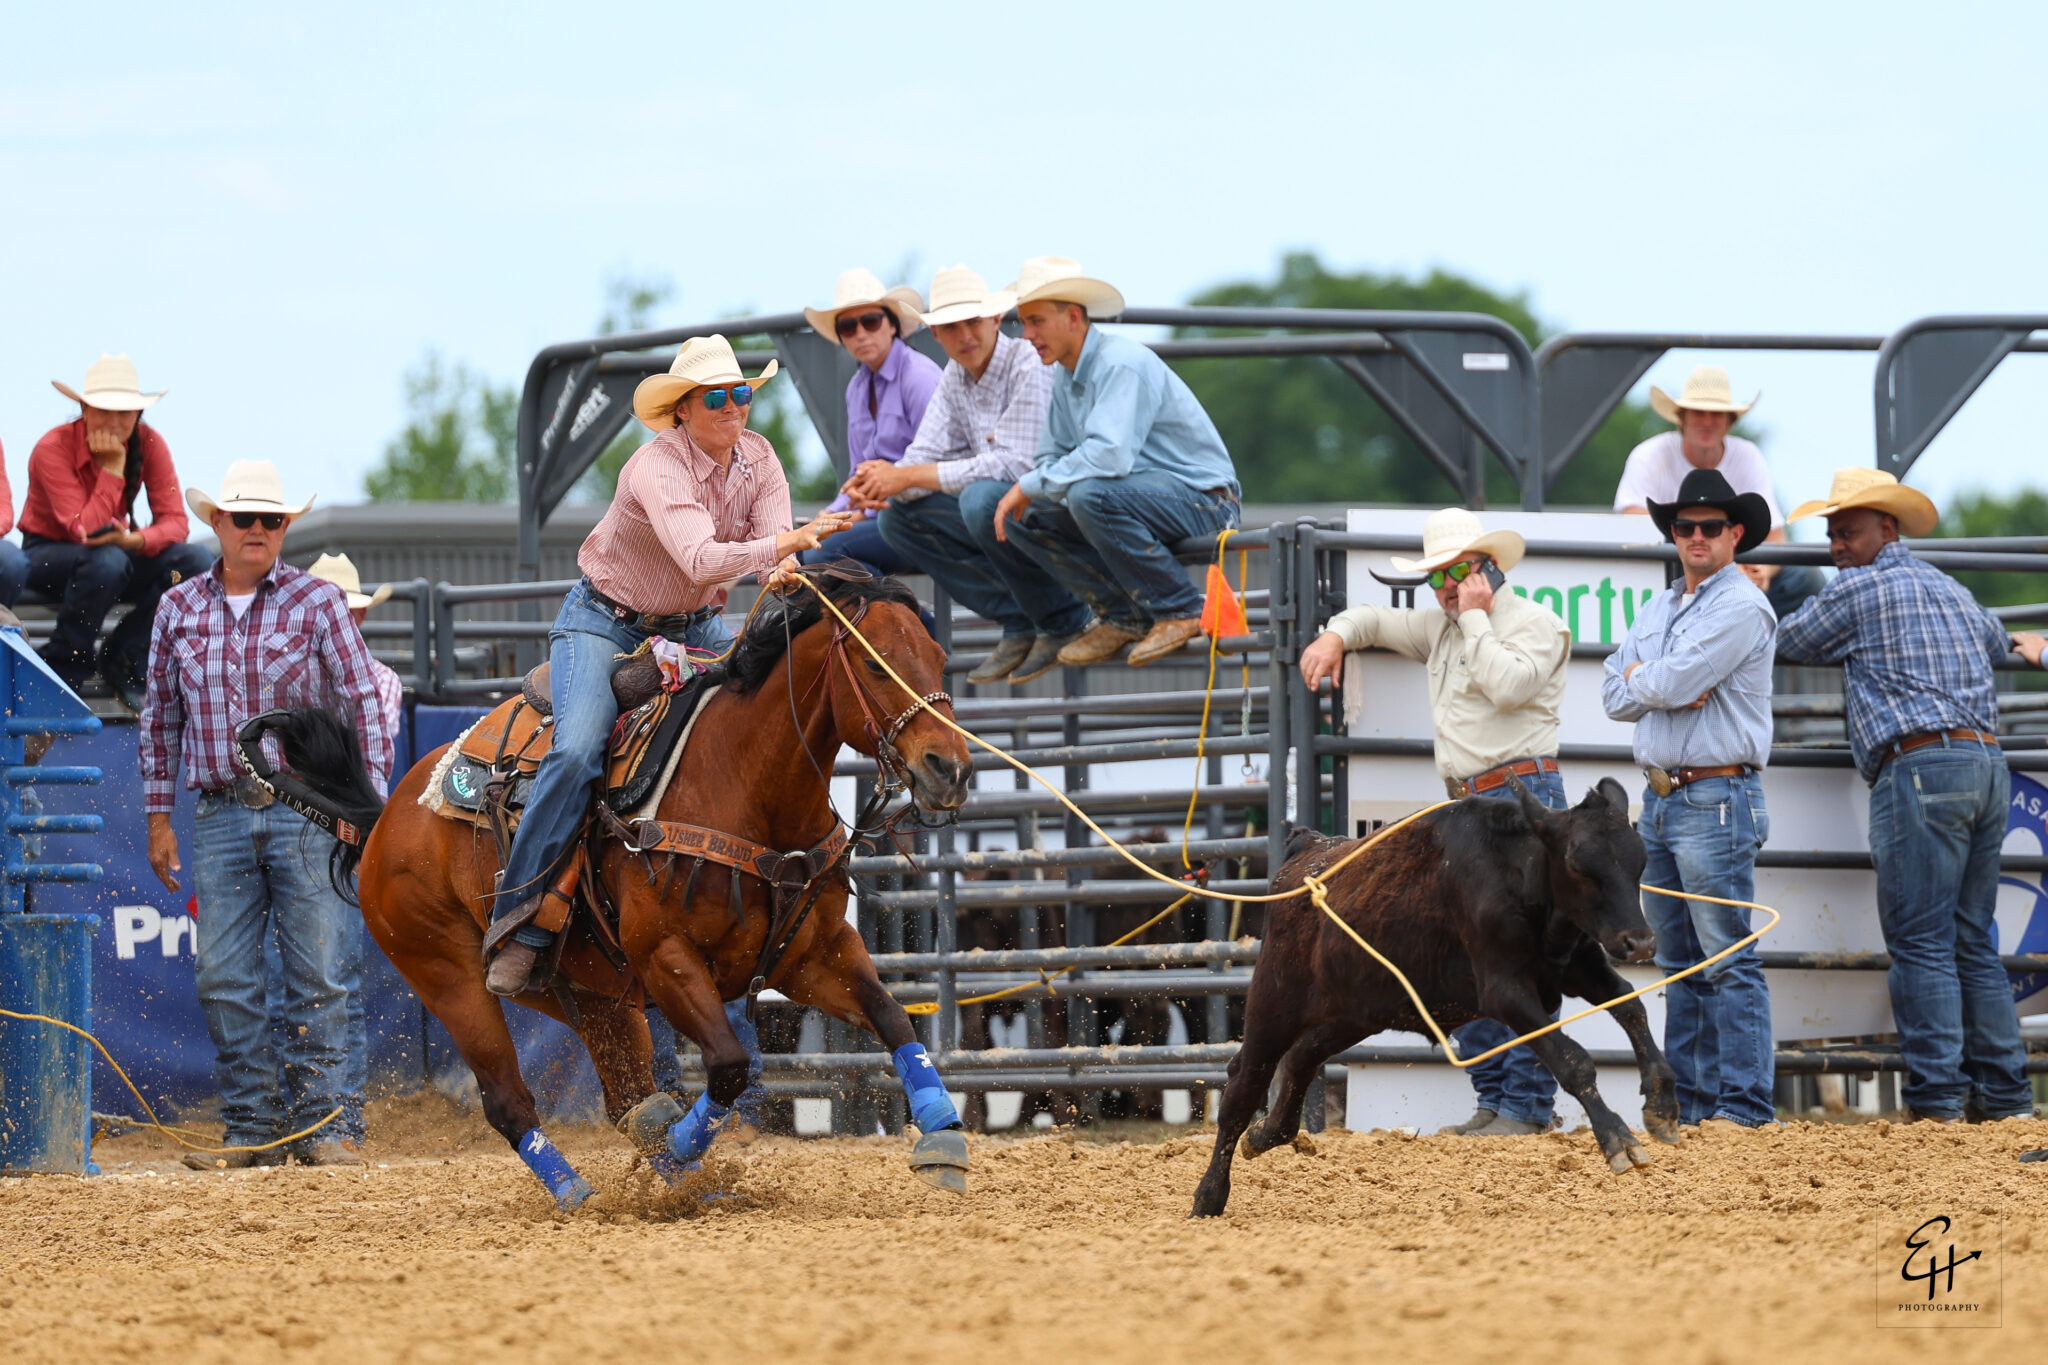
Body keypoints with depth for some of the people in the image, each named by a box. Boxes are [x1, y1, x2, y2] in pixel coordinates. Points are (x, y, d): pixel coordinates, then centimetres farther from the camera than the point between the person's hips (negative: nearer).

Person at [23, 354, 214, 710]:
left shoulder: (148, 444, -10)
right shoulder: (53, 448, -23)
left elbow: (174, 521, -15)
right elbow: (85, 531, -30)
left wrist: (134, 540, -35)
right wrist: (112, 469, -32)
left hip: (119, 550, 5)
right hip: (47, 556, -5)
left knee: (197, 560, -20)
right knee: (106, 560, -40)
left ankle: (122, 659, -7)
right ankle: (63, 665, -18)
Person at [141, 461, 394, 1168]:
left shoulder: (316, 602, -1)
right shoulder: (179, 609, 7)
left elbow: (363, 704, -1)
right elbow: (160, 715, 14)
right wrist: (159, 815, 10)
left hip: (305, 812, -3)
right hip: (220, 814, 3)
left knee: (318, 977, -2)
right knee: (224, 980, 2)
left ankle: (328, 1123, 3)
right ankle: (251, 1128, 10)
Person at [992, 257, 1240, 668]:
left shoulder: (1120, 364, -21)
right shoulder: (1066, 375, 9)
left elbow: (1110, 455, -33)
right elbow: (1056, 454, 16)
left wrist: (1032, 484, -24)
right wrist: (1024, 491, -7)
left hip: (1202, 499, -9)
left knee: (1090, 495, -35)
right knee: (1026, 517, -2)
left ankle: (1180, 613, -20)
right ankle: (1122, 615, 0)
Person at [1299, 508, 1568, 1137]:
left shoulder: (1532, 623, -3)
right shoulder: (1439, 627, 20)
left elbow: (1508, 684, -21)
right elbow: (1373, 620, 33)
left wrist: (1475, 618, -11)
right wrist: (1335, 636, 11)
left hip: (1521, 795, -9)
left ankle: (1529, 1103, -13)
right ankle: (1494, 1099, 10)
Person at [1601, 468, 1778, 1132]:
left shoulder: (1741, 608, -10)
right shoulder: (1656, 610, 17)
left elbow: (1671, 682, -17)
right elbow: (1616, 695, 10)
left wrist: (1642, 677, 4)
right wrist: (1671, 691, -8)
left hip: (1716, 798, -9)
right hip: (1660, 797, 9)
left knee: (1729, 959, -8)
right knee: (1681, 964, 11)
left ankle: (1744, 1103, -8)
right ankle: (1690, 1100, 14)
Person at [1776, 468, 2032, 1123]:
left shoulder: (1858, 588, -2)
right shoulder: (1948, 588, 22)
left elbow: (1790, 643, 11)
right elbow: (1995, 639, 42)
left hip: (1921, 767, -8)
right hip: (1987, 763, 8)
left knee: (1921, 944, -8)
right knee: (1974, 942, 12)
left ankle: (1936, 1098, -13)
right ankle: (2003, 1091, 9)